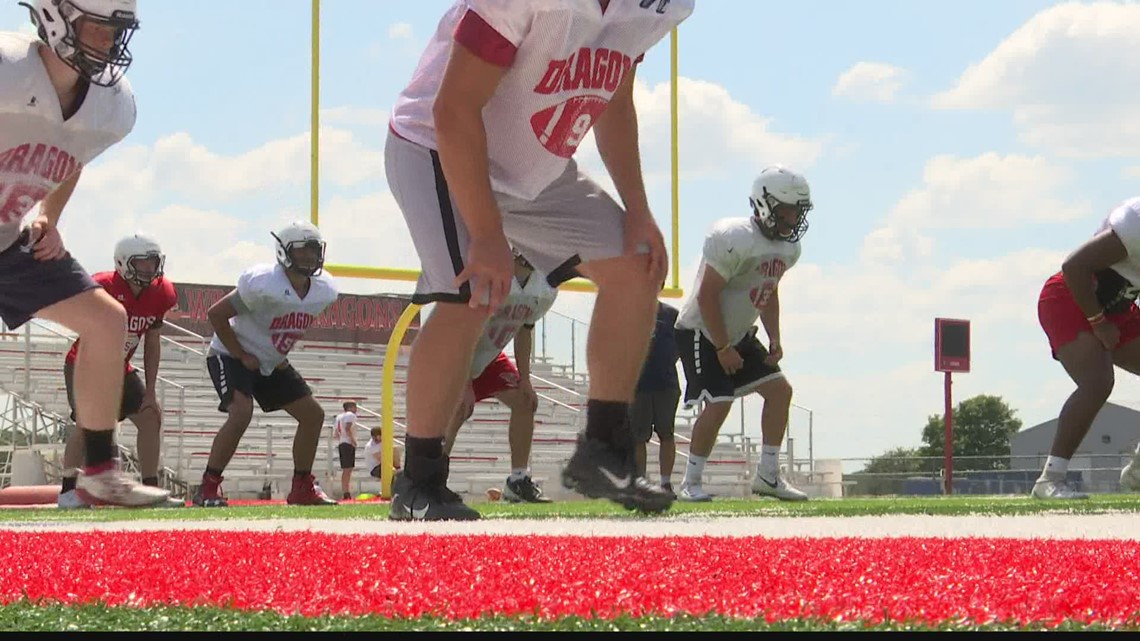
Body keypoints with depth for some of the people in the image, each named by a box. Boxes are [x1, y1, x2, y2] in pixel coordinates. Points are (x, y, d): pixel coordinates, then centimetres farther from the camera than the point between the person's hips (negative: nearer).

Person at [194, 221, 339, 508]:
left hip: (271, 363, 8)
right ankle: (207, 488, -19)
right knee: (241, 414, -28)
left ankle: (303, 487, 16)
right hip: (230, 356, -8)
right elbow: (216, 314, -23)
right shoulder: (264, 285, -29)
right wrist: (243, 356, -19)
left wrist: (280, 356, 6)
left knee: (313, 414, 3)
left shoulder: (324, 292, -8)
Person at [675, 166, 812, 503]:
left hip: (740, 335, 9)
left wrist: (774, 340, 8)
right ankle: (690, 483, -5)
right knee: (718, 404, -18)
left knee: (780, 389, 2)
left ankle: (767, 475, 9)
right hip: (702, 333, -9)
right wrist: (723, 349, -21)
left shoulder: (788, 249, 2)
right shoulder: (735, 240, -26)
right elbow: (707, 295, -25)